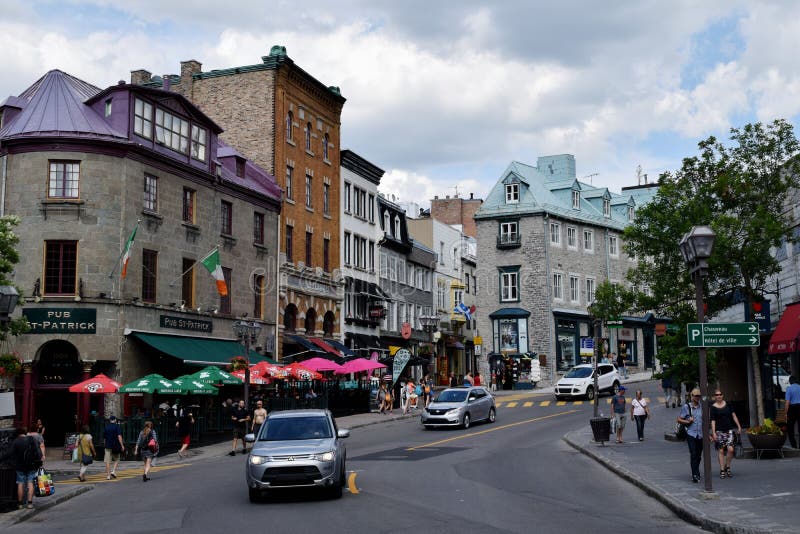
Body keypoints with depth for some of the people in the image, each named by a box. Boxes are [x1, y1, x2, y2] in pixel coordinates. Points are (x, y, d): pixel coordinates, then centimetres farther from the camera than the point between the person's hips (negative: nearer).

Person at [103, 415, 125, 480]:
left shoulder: (106, 427, 10)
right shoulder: (117, 426, -3)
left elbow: (104, 438, 18)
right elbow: (119, 436, -13)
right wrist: (122, 445, -12)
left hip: (108, 446, 3)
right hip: (116, 446, -3)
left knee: (107, 461, 2)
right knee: (116, 459, 14)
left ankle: (108, 475, 0)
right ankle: (113, 471, -3)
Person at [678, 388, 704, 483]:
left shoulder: (702, 407, 9)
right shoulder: (686, 407, -1)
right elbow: (679, 419, 2)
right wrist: (688, 421, -14)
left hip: (700, 434, 4)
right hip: (691, 434, -4)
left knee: (698, 455, 10)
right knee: (693, 454, -13)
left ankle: (695, 474, 26)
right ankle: (695, 475, -14)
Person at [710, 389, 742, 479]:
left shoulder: (727, 404, 9)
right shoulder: (713, 407, 0)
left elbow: (733, 415, 13)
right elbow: (713, 421, -3)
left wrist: (739, 426, 8)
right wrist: (713, 433, -11)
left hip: (729, 430, 2)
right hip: (719, 431, -2)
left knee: (730, 449, -11)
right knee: (721, 451, 0)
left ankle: (727, 467, 9)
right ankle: (722, 470, 7)